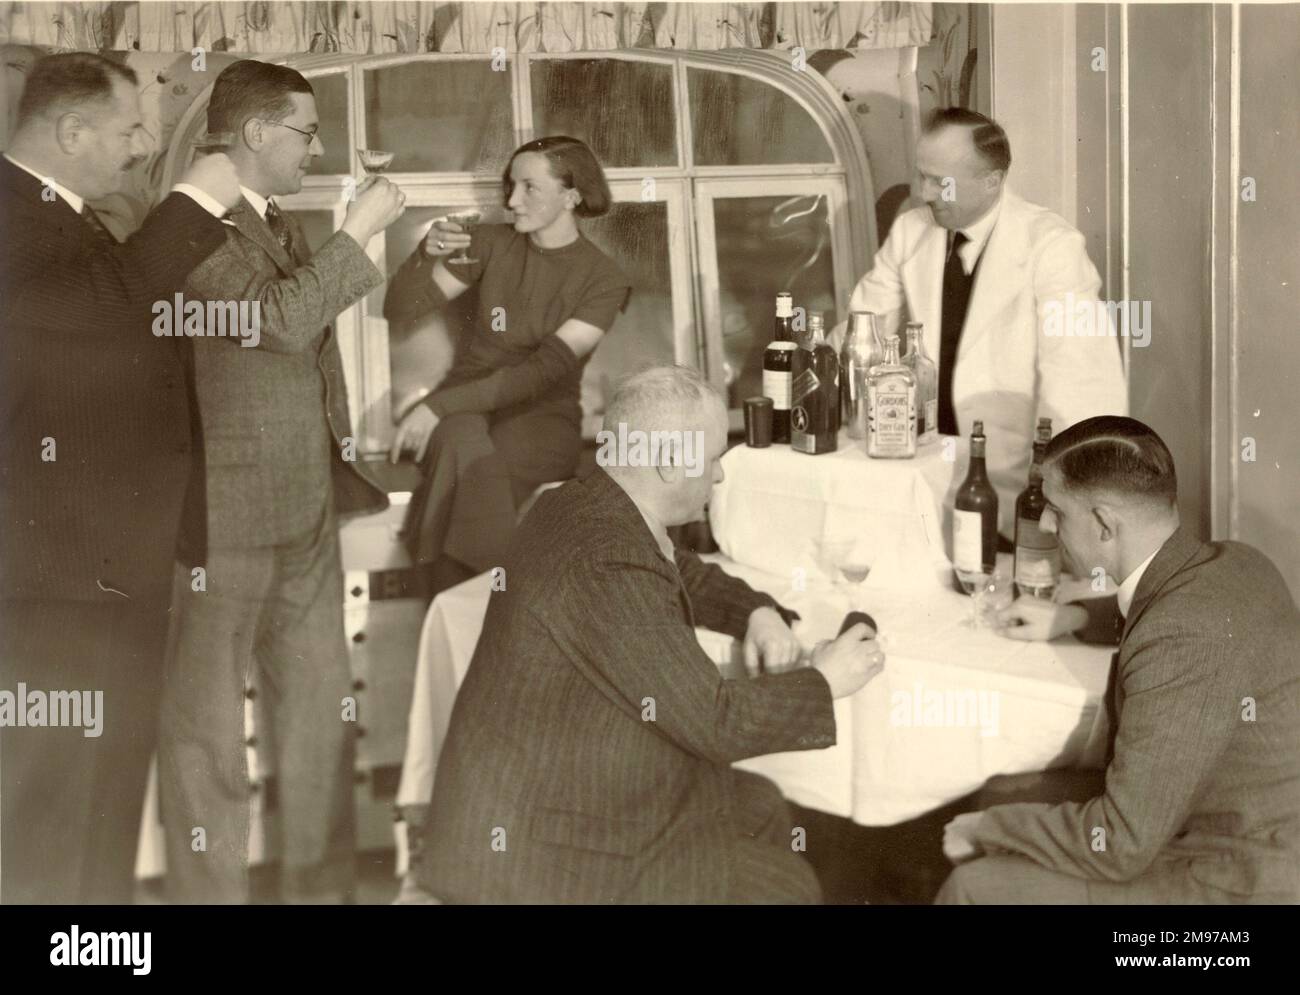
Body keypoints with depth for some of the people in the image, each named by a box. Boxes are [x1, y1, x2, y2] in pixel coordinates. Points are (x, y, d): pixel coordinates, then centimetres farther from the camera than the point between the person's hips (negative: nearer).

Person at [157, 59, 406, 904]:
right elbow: (283, 319, -25)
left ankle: (322, 884, 26)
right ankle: (210, 890, 13)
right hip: (221, 518, -9)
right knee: (209, 724, 3)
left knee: (321, 707, 14)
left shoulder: (279, 225, 15)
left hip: (306, 511, 9)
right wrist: (359, 230, -17)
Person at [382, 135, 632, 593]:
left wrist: (438, 405, -25)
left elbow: (545, 369, -17)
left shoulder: (603, 279, -5)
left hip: (543, 418, -2)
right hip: (467, 408, 2)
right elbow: (398, 310, 8)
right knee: (464, 441, -36)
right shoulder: (492, 243, 5)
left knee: (465, 462, -36)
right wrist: (426, 255, -14)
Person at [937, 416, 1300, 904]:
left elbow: (1121, 845, -25)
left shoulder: (1183, 641, -29)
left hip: (1242, 886, -9)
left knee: (978, 887, -8)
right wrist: (1076, 616, 16)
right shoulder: (1232, 562, -2)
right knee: (1005, 795, 16)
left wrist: (987, 830, -10)